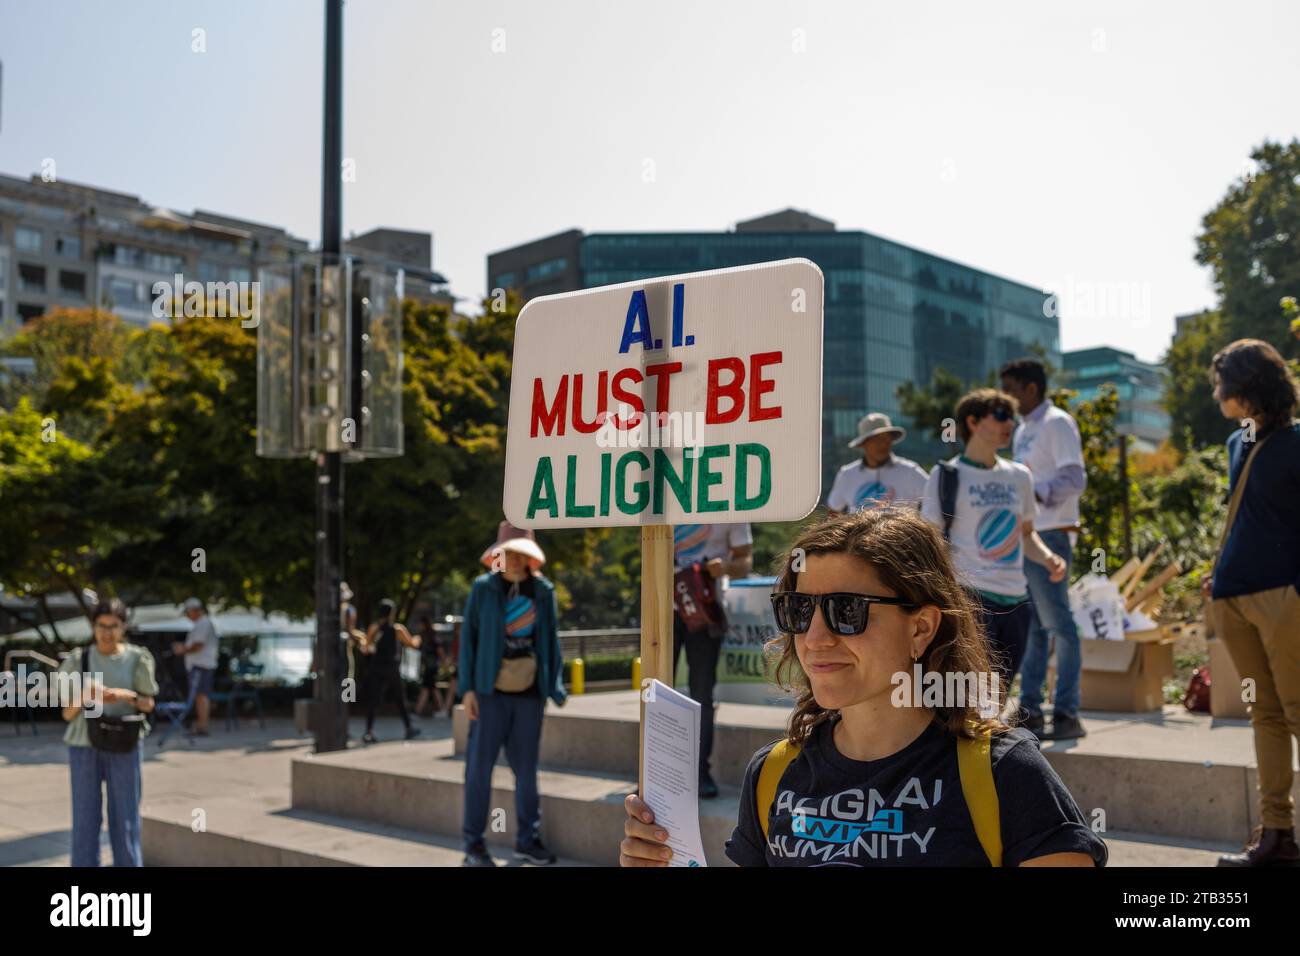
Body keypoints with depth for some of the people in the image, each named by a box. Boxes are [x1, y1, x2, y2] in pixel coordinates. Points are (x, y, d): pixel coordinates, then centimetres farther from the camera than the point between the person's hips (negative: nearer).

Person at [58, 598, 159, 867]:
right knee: (85, 817, 2)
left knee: (125, 816, 2)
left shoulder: (137, 659, -1)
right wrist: (84, 696, -21)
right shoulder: (78, 660, -1)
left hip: (124, 746, 0)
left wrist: (125, 695, -18)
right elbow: (68, 713, 0)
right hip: (84, 746, 0)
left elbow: (148, 705, 3)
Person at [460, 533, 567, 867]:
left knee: (526, 767, 10)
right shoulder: (483, 587, -2)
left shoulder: (543, 591, 4)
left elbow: (551, 639, 7)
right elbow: (468, 636, -1)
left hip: (529, 692, 2)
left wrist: (556, 687, 3)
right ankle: (473, 842, 10)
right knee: (480, 765, 0)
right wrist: (468, 688, -6)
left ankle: (527, 839, 21)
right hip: (491, 692, -2)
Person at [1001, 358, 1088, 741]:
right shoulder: (1023, 430, 19)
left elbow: (1075, 480, -17)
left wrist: (1032, 493, -26)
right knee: (1030, 626, 11)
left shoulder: (1057, 424, -8)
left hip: (1049, 536, -9)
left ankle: (1067, 714, -2)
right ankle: (1030, 709, 16)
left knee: (1057, 624, -6)